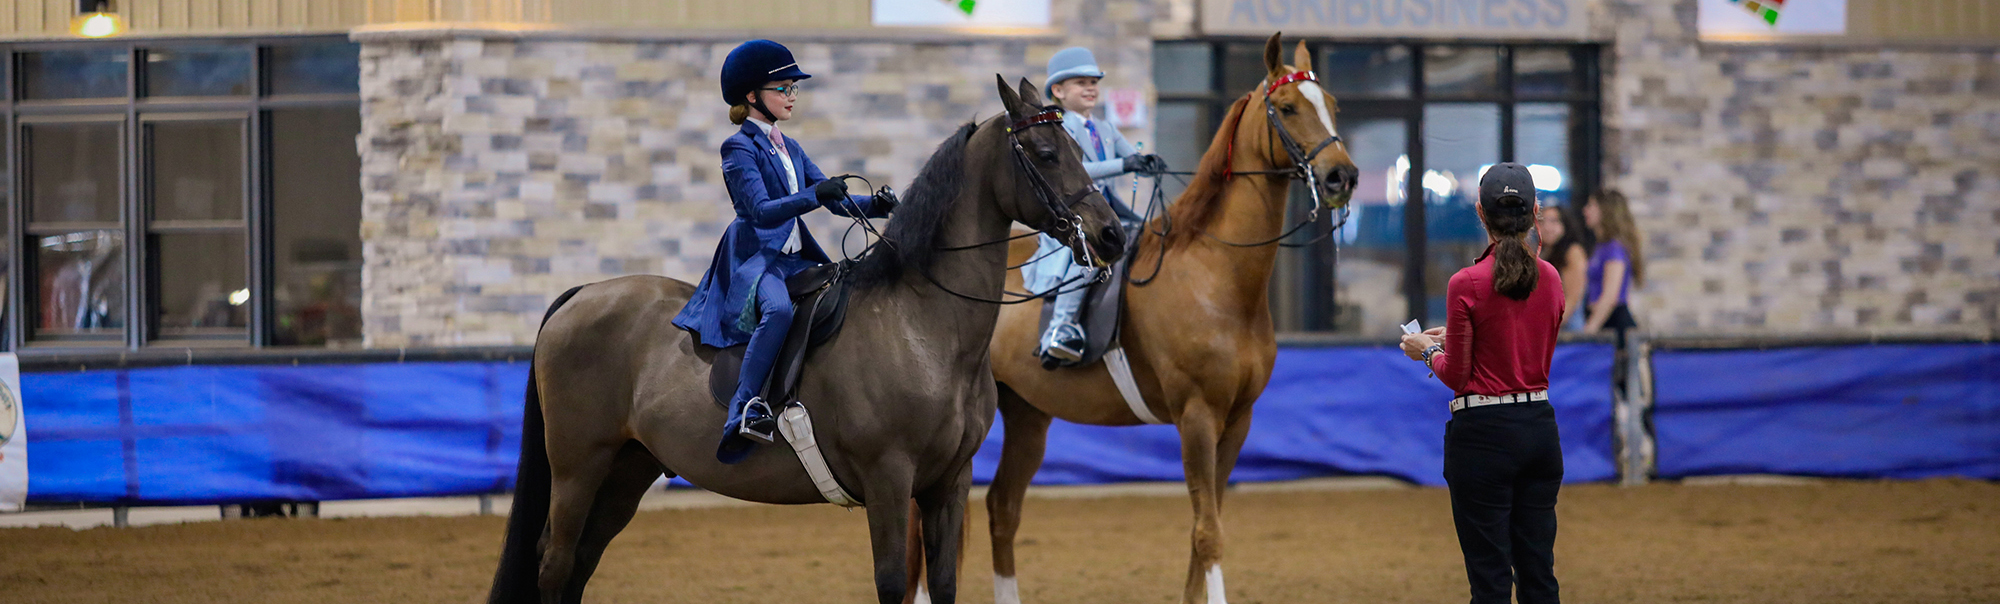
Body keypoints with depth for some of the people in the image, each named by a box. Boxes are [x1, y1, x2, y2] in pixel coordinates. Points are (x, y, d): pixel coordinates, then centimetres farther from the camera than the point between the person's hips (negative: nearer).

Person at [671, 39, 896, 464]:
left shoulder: (791, 150, 21)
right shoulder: (739, 148, -4)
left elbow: (836, 200, 18)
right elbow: (762, 210, -17)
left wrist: (875, 205, -2)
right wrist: (814, 196, -30)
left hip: (795, 258, 9)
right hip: (755, 257, -9)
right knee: (778, 309, -38)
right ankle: (744, 411, -42)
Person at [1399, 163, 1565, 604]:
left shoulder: (1467, 285, -14)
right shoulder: (1550, 279, 4)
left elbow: (1457, 375, -10)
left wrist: (1427, 352, 11)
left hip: (1484, 434, -6)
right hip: (1539, 428, 6)